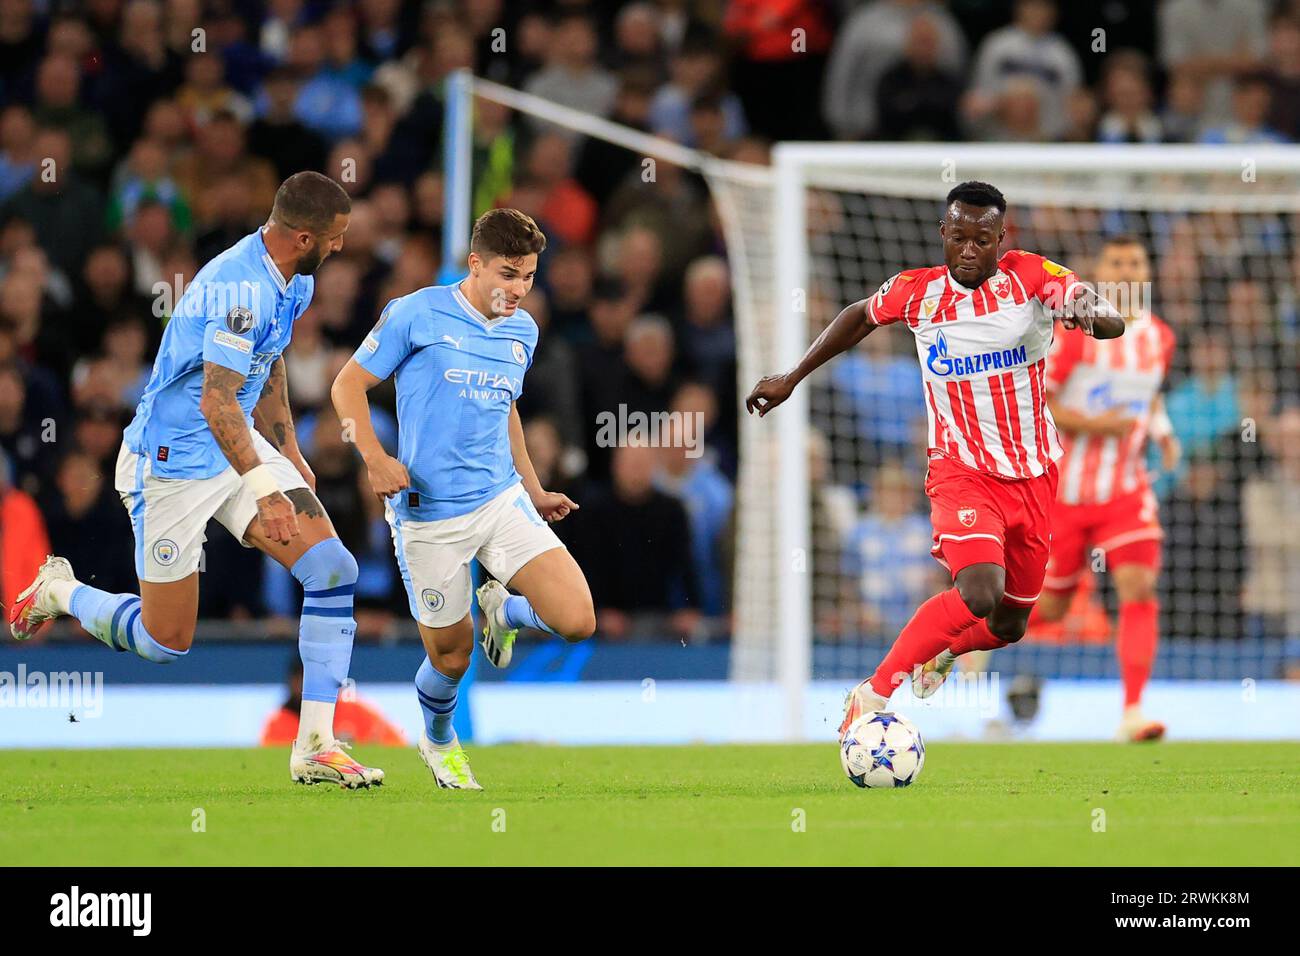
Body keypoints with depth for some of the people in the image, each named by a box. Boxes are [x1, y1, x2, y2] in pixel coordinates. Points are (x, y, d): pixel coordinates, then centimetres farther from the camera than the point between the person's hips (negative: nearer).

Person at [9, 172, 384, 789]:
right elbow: (217, 400, -32)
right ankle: (58, 592, 30)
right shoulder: (241, 287, -27)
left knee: (333, 570, -10)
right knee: (167, 643, 0)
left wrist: (289, 457, 24)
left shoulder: (290, 283, 5)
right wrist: (264, 489, -36)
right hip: (172, 464, -9)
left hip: (240, 451, 9)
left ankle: (315, 747, -7)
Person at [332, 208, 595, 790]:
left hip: (502, 498, 4)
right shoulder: (418, 315, -8)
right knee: (452, 655, 5)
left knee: (577, 622, -13)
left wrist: (534, 491, 25)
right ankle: (438, 743, 40)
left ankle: (503, 612, 22)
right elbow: (348, 385, -3)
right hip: (428, 517, -4)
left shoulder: (523, 331, 9)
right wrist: (375, 458, -17)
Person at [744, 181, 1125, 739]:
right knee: (979, 594, -29)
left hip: (1033, 475, 3)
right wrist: (792, 378, 17)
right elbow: (860, 317, 15)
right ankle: (875, 693, -19)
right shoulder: (915, 291, -6)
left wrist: (1089, 312, -45)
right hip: (961, 469, -3)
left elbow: (1112, 320, -21)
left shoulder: (1031, 276, -9)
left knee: (1010, 625, 15)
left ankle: (940, 655, 48)